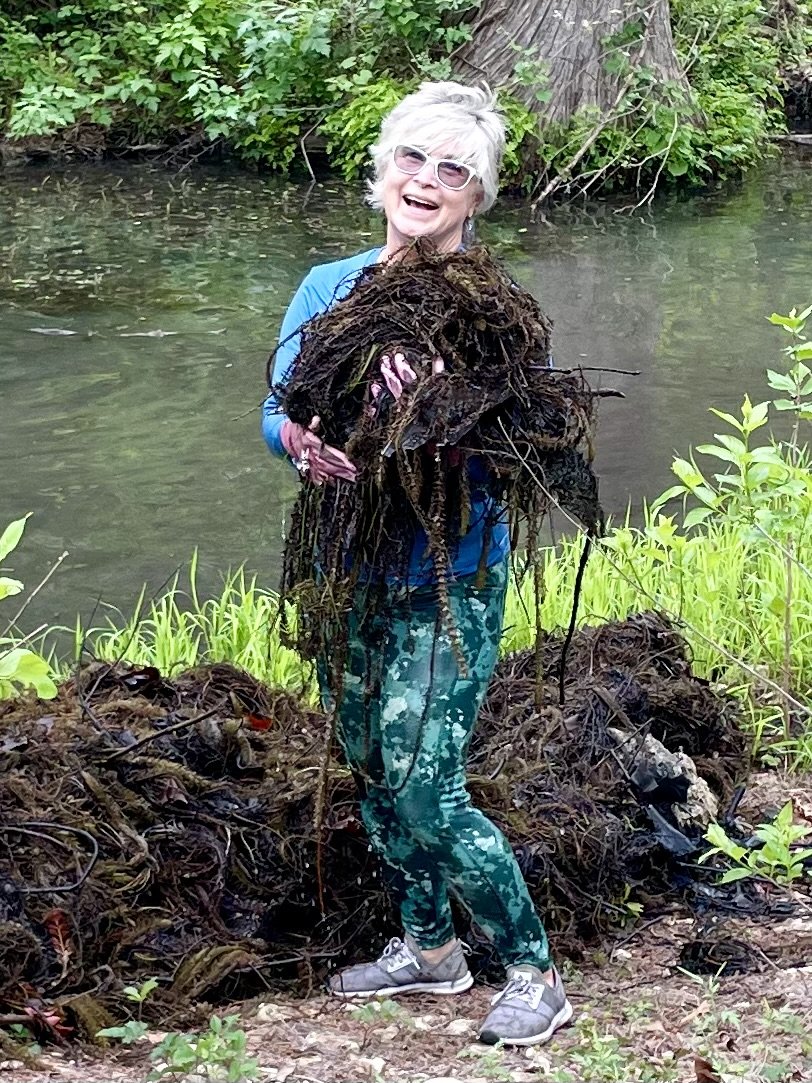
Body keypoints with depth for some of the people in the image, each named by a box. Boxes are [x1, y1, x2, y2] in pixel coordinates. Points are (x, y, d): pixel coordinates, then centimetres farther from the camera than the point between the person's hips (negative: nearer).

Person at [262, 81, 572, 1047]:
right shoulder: (329, 288, 5)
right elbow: (275, 410, -3)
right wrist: (299, 441, -27)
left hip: (447, 578, -6)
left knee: (425, 786, -10)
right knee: (370, 769, 15)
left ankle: (534, 971, 5)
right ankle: (427, 947, 35)